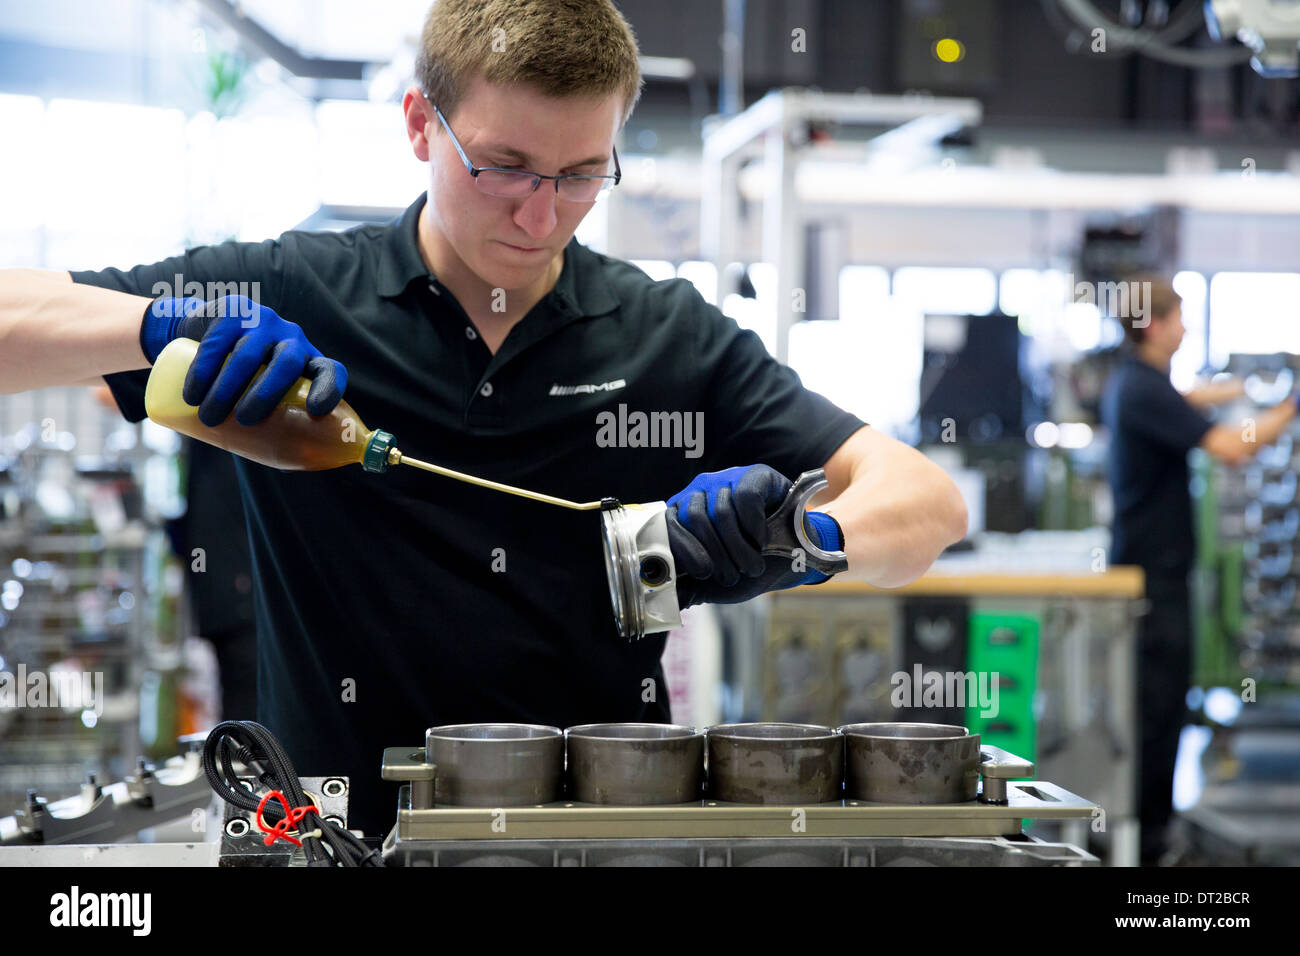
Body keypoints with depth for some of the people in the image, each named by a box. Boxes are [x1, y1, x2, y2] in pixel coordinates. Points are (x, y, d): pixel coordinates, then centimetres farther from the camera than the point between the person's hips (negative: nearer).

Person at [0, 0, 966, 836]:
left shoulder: (673, 340, 6)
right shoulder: (284, 300, 0)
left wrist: (801, 536, -17)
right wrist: (166, 323, -21)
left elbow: (928, 499, 4)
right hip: (348, 831, -1)